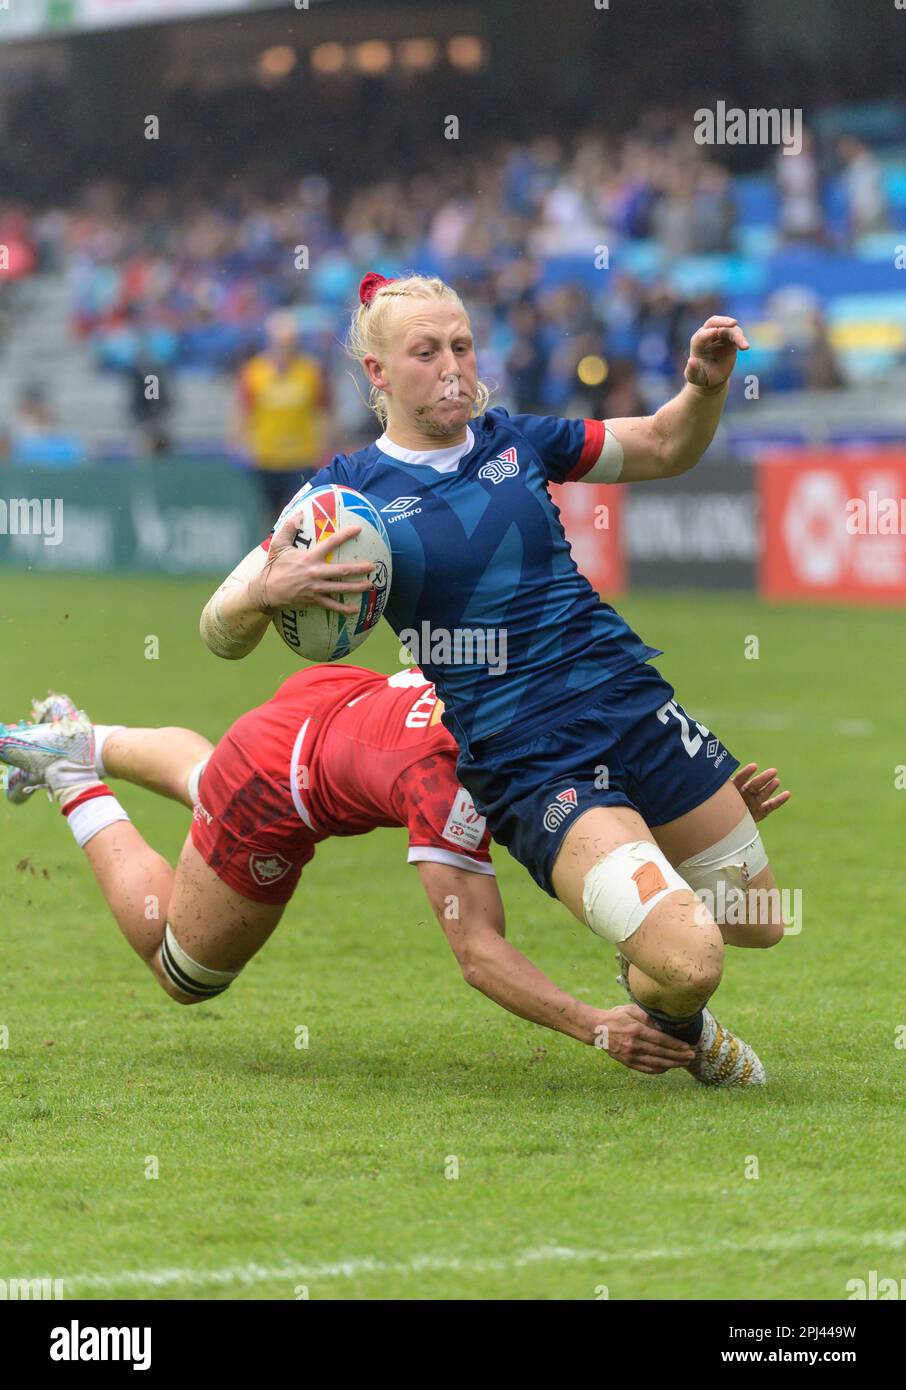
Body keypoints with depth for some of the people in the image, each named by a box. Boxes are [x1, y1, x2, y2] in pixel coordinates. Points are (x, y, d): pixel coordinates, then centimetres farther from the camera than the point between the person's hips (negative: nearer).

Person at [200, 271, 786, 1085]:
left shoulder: (518, 441, 6)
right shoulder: (349, 492, -4)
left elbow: (665, 448, 20)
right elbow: (222, 633, -6)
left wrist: (707, 386, -2)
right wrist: (264, 592, -29)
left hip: (631, 704, 5)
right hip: (526, 763, -5)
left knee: (761, 924, 13)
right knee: (689, 963, -21)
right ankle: (671, 1021, 15)